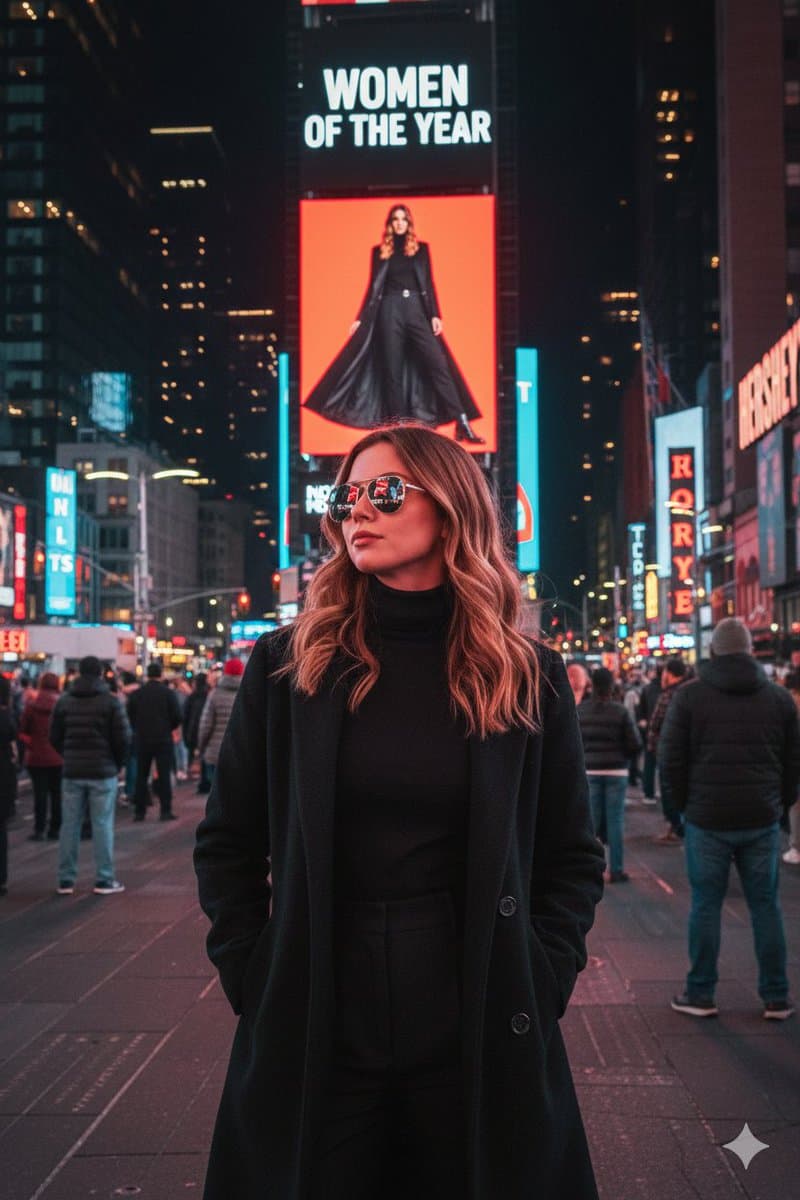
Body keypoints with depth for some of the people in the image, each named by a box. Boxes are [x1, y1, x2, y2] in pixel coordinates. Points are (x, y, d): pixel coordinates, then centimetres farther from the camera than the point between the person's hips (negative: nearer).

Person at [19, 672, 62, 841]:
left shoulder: (31, 705, -6)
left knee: (40, 793, 4)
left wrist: (31, 744, 10)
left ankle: (39, 830, 4)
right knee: (57, 793, 8)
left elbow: (23, 731, -3)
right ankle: (55, 829, 10)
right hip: (58, 757, 0)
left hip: (36, 757, 0)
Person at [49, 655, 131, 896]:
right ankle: (104, 880, 2)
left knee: (69, 825, 8)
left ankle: (65, 880, 10)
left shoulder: (64, 701, 5)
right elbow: (123, 738, -8)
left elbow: (54, 737, 6)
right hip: (103, 772, -3)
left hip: (72, 771, 3)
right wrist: (118, 763, 7)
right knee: (102, 825, 1)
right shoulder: (110, 701, -6)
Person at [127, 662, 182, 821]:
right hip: (163, 739, -2)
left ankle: (139, 811, 8)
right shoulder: (168, 693, -5)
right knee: (164, 775, 1)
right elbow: (177, 717, -5)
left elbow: (130, 716, 2)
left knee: (141, 776, 8)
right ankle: (166, 810, -1)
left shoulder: (136, 694, 0)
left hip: (142, 739, 2)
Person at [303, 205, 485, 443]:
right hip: (390, 312, 0)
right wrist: (361, 318, 6)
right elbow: (373, 287, 10)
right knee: (392, 370, 1)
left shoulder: (421, 248, 10)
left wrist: (435, 315, -2)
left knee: (437, 363, -10)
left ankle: (462, 424, -13)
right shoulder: (380, 251, 8)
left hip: (417, 310, 0)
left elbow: (429, 284, 7)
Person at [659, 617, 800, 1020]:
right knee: (765, 905, 10)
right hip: (762, 820, 2)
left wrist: (686, 804, 8)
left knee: (706, 905, 6)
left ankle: (700, 995, 11)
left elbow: (671, 760, -4)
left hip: (707, 820, -2)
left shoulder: (690, 695, -4)